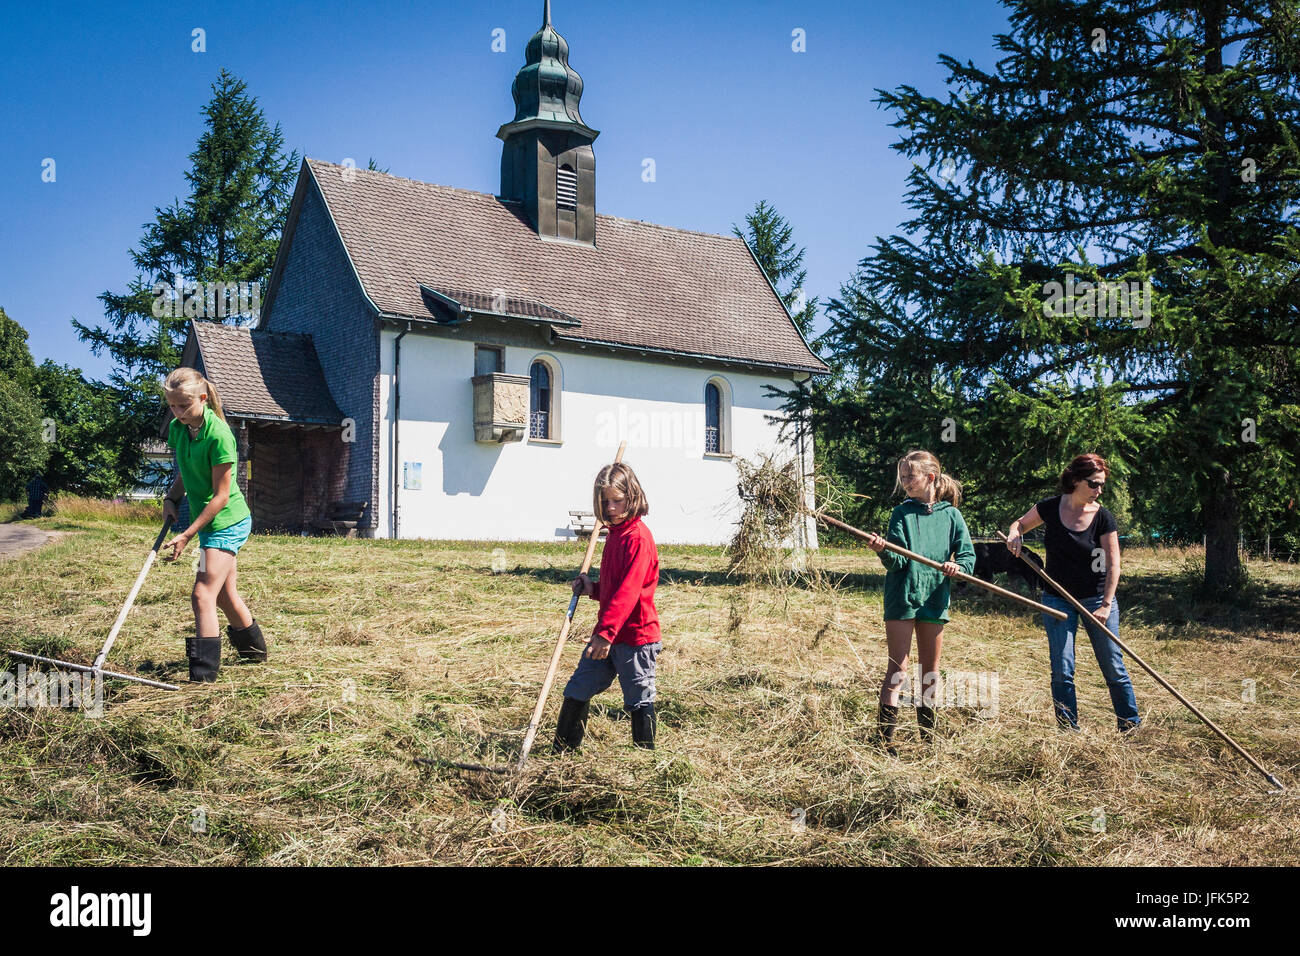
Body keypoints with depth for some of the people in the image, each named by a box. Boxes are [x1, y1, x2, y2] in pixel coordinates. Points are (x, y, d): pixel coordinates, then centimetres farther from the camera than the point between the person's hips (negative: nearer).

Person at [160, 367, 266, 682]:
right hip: (214, 524, 9)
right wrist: (171, 497, 1)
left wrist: (187, 535, -21)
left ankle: (204, 670, -11)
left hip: (226, 523, -9)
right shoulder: (177, 429, 0)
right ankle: (255, 648, 40)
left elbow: (220, 496, -22)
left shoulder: (218, 435, -24)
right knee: (226, 595, 20)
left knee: (203, 595, -14)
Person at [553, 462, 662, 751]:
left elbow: (628, 591, -27)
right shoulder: (615, 534, 13)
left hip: (635, 635, -9)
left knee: (639, 701, 3)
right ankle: (563, 749, 21)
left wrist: (606, 630, -32)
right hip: (607, 633, 9)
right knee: (577, 691, 11)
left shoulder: (638, 538, -17)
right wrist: (593, 588, 5)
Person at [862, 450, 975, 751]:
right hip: (901, 596, -2)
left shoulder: (950, 514, 4)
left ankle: (928, 736, 24)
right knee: (897, 668, -4)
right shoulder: (902, 513, 0)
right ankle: (884, 737, -3)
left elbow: (968, 555, 2)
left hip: (934, 598, 2)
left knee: (931, 670, 12)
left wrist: (957, 566, -20)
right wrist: (883, 551, -30)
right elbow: (897, 561, -9)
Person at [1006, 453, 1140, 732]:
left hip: (1096, 598, -1)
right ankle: (1069, 732, 9)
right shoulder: (1050, 508, -5)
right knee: (1062, 671, -1)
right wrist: (1014, 534, -10)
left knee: (1114, 669, 2)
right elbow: (1021, 523, 13)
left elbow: (1113, 565, -11)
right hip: (1058, 600, 1)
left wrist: (1106, 605, -20)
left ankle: (1132, 727, 17)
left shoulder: (1103, 518, -9)